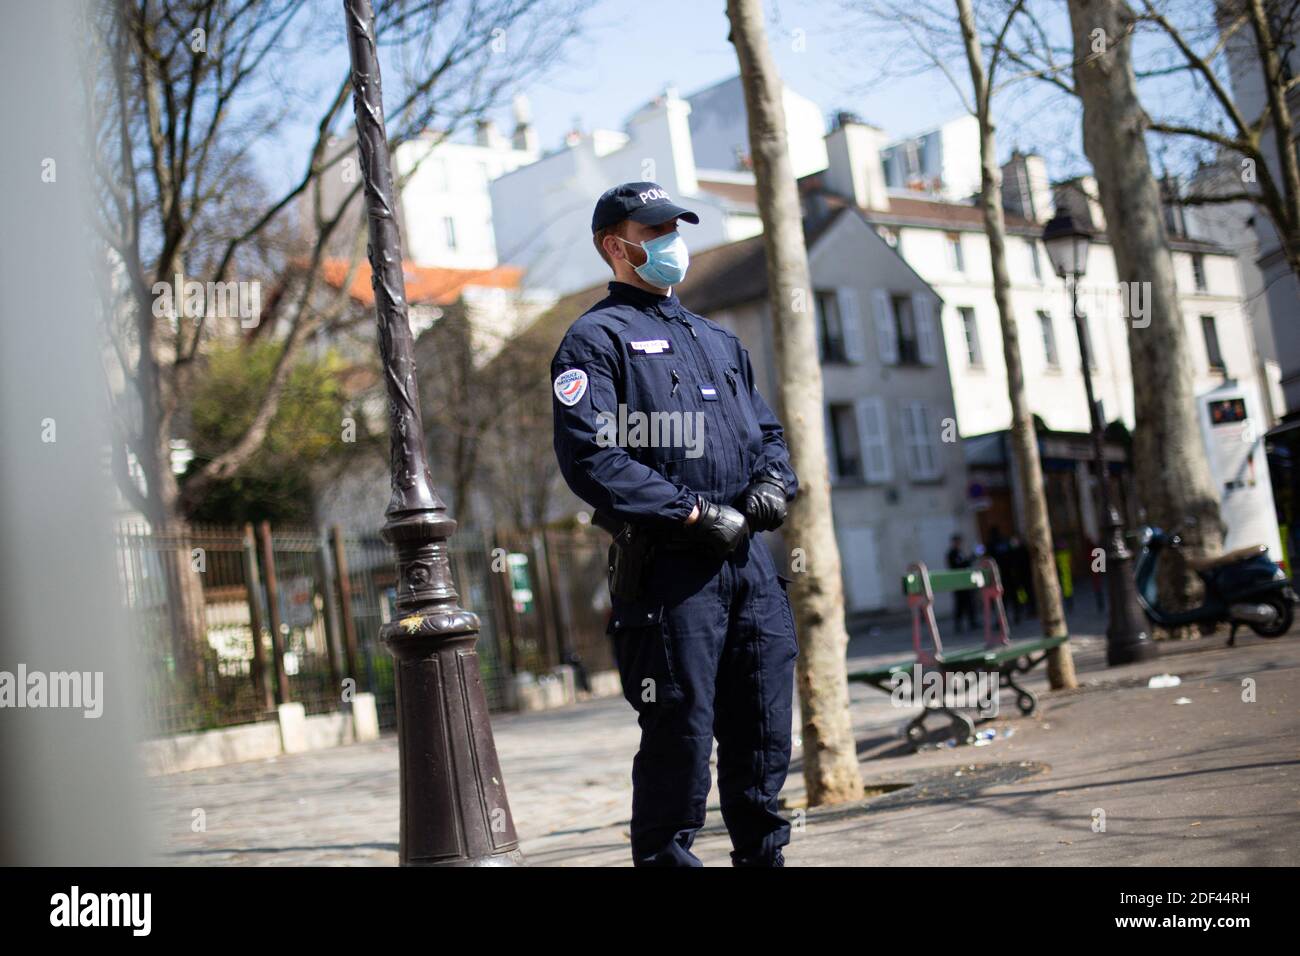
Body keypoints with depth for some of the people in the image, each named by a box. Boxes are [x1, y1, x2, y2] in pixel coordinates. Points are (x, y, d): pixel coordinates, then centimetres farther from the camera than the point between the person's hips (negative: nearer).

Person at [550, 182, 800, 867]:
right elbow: (589, 457, -13)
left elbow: (767, 430, 29)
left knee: (764, 733, 10)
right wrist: (693, 511, -16)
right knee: (680, 734, -5)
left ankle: (762, 854, 22)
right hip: (670, 563, -7)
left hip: (749, 557, 7)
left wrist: (773, 482, 5)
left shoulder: (718, 340, 24)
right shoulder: (596, 340, -1)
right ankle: (666, 858, 6)